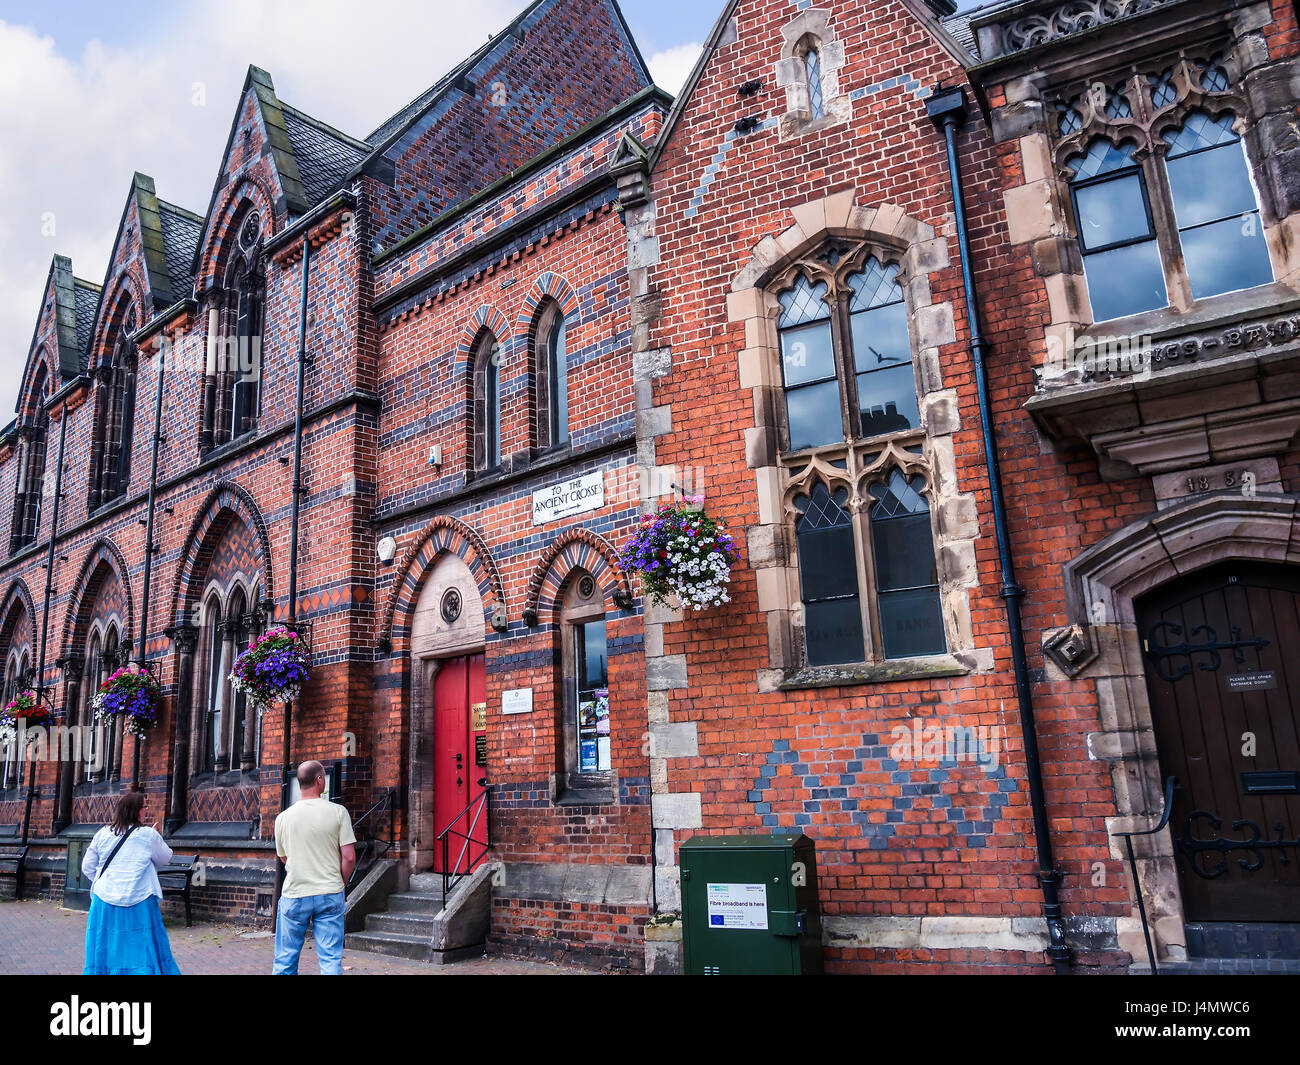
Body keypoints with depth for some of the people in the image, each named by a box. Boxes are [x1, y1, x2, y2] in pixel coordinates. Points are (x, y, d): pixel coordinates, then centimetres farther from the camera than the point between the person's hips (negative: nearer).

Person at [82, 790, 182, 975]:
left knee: (106, 950, 12)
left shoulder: (102, 834, 3)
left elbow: (87, 867, 9)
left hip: (105, 899, 3)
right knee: (142, 948, 5)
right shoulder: (149, 835, -6)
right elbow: (165, 858, 8)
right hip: (138, 902, -3)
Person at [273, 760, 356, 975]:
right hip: (330, 895, -1)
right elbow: (349, 858, -8)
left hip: (294, 895, 2)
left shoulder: (283, 818, 0)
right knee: (331, 960, 5)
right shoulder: (337, 812, -8)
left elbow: (284, 859, 12)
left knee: (285, 960, 12)